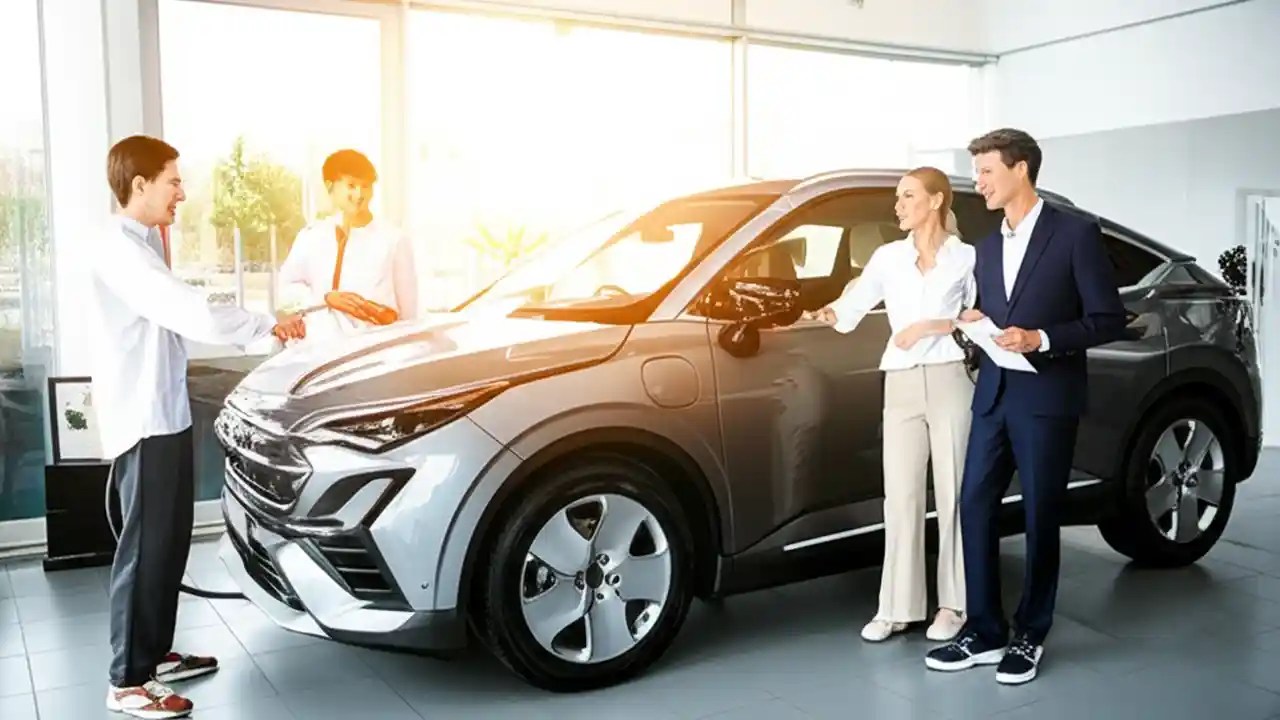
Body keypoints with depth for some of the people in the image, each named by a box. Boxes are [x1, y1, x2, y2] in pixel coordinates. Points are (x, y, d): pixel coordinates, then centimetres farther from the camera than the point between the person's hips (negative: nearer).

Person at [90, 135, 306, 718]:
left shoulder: (143, 244, 16)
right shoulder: (117, 250, -17)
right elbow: (191, 315, -27)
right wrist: (266, 325, -18)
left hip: (167, 416, 10)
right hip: (143, 422, -10)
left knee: (170, 543, 17)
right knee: (145, 549, -2)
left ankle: (156, 653, 30)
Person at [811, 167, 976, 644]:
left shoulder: (967, 257, 3)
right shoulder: (888, 257, 8)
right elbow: (852, 313, 0)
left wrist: (931, 327, -10)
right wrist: (833, 313, -19)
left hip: (951, 382, -2)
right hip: (901, 386, 2)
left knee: (952, 494, 4)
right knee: (900, 498, 3)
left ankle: (953, 604, 17)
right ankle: (897, 607, 11)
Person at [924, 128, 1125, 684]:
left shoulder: (1076, 233, -4)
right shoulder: (988, 248, 16)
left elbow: (1109, 320, -7)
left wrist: (1041, 339, -18)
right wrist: (976, 324, 2)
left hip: (1046, 398, -6)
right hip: (993, 396, 6)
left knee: (1039, 518, 4)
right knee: (974, 509, 4)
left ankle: (1029, 636, 18)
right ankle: (983, 633, 14)